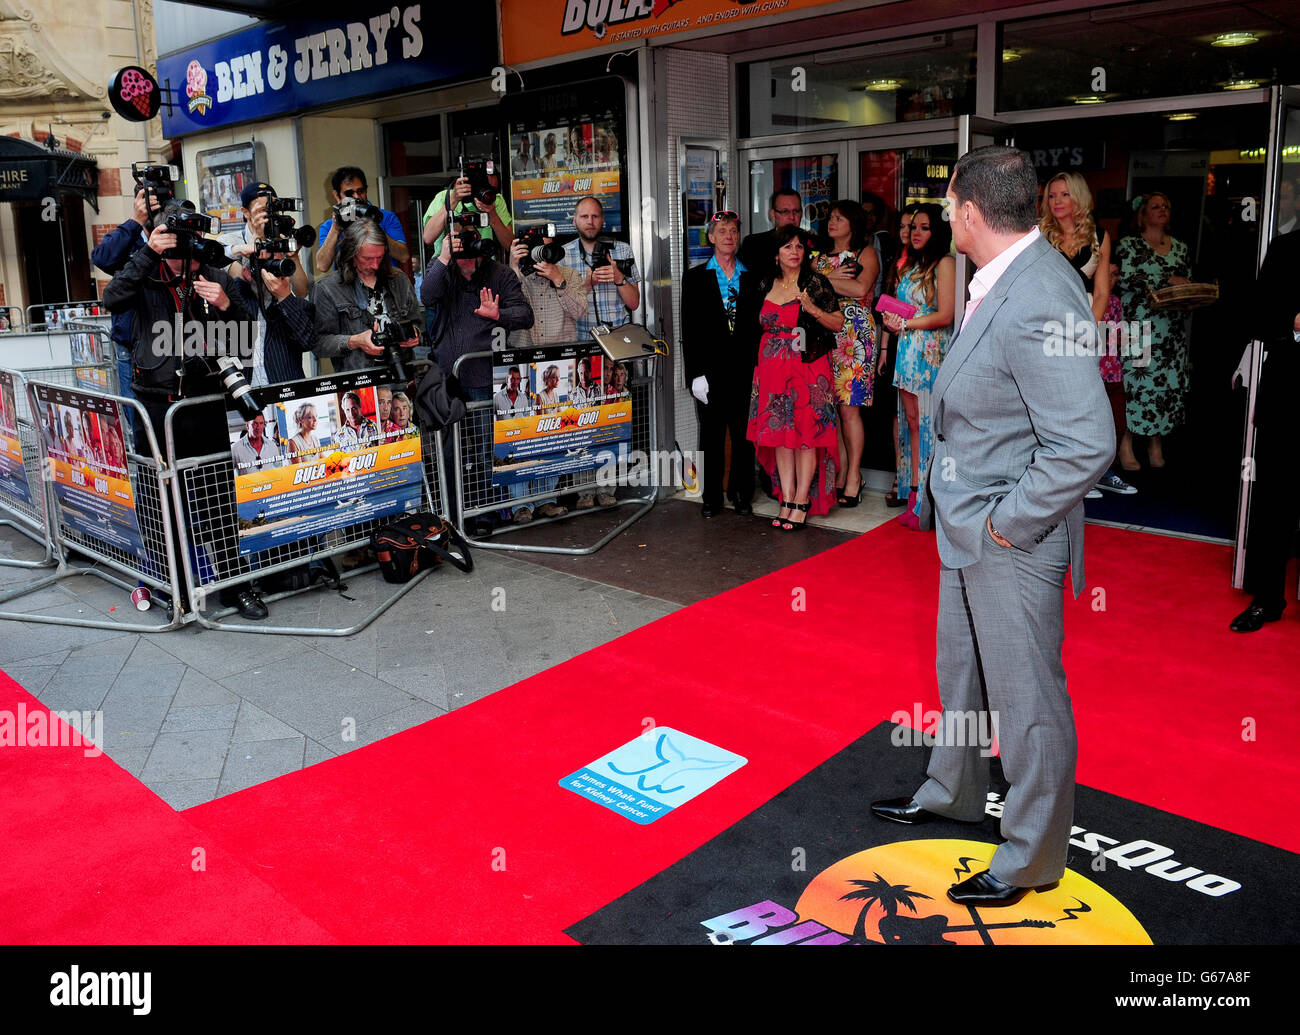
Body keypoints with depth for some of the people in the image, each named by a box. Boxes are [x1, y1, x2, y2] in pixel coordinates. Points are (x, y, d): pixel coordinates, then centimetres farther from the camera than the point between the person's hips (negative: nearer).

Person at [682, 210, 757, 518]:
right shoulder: (695, 277, 4)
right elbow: (689, 330, -1)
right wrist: (695, 374, -8)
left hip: (746, 369, 1)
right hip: (710, 370, -1)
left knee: (744, 435, 6)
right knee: (711, 436, 6)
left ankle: (741, 494, 18)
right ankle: (711, 496, 16)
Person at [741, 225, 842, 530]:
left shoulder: (816, 284, 0)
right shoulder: (764, 284, 10)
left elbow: (838, 323, -2)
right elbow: (754, 325, 23)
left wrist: (813, 309, -16)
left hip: (808, 367, -3)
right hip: (772, 368, 4)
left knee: (806, 432, -4)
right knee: (779, 432, 4)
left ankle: (802, 501, 3)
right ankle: (786, 499, 10)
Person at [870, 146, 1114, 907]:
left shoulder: (1039, 303, -26)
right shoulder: (1004, 282, 4)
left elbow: (1087, 445, -30)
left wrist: (1010, 521, -20)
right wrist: (959, 506, 11)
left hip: (1013, 540, -10)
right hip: (966, 530, 10)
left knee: (1026, 701, 8)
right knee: (961, 672, 25)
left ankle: (1031, 858, 28)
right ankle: (954, 794, 49)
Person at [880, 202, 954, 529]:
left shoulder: (945, 263, -4)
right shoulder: (911, 264, 19)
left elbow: (946, 316, -12)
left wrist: (905, 323, -9)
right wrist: (892, 321, 2)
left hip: (931, 352, -7)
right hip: (908, 352, 7)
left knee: (929, 423, -7)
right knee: (912, 421, 5)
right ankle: (915, 496, 8)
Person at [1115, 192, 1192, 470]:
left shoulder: (1180, 247, 18)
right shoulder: (1129, 245, 2)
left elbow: (1188, 282, 23)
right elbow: (1126, 278, -14)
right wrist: (1168, 280, -17)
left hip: (1173, 328, 5)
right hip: (1138, 325, -5)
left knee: (1168, 381, 2)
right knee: (1134, 379, -8)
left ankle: (1156, 442, 11)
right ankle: (1126, 444, 0)